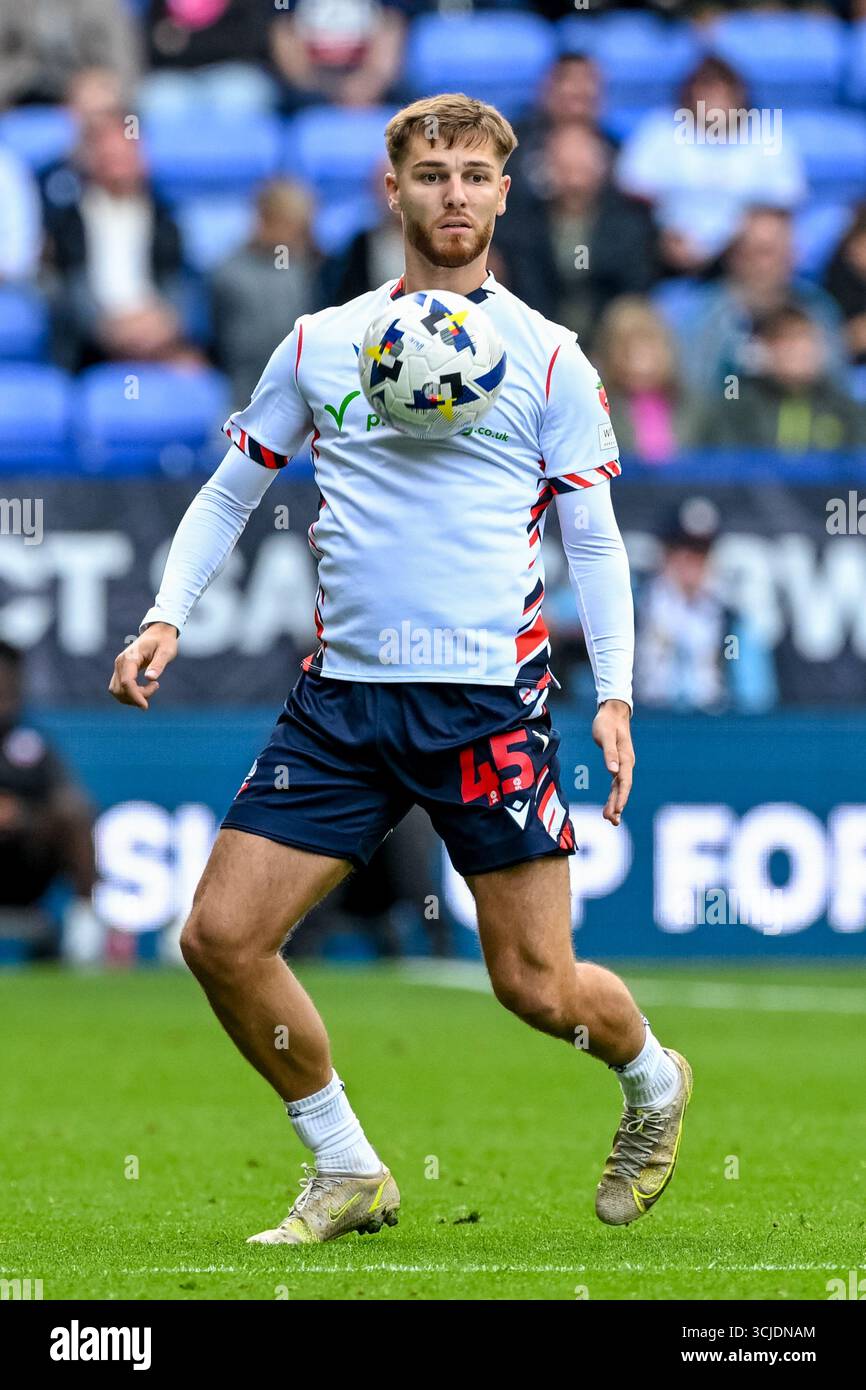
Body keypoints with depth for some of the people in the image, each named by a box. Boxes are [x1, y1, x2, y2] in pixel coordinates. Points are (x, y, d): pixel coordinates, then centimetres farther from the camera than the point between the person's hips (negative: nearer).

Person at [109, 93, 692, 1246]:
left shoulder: (547, 358, 3)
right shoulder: (319, 343, 9)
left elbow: (594, 540, 4)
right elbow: (230, 493, 18)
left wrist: (614, 694, -8)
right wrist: (169, 613, 2)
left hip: (490, 700, -3)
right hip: (341, 696, 3)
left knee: (537, 986, -3)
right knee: (222, 937, -7)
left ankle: (653, 1083, 32)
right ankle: (348, 1173, 11)